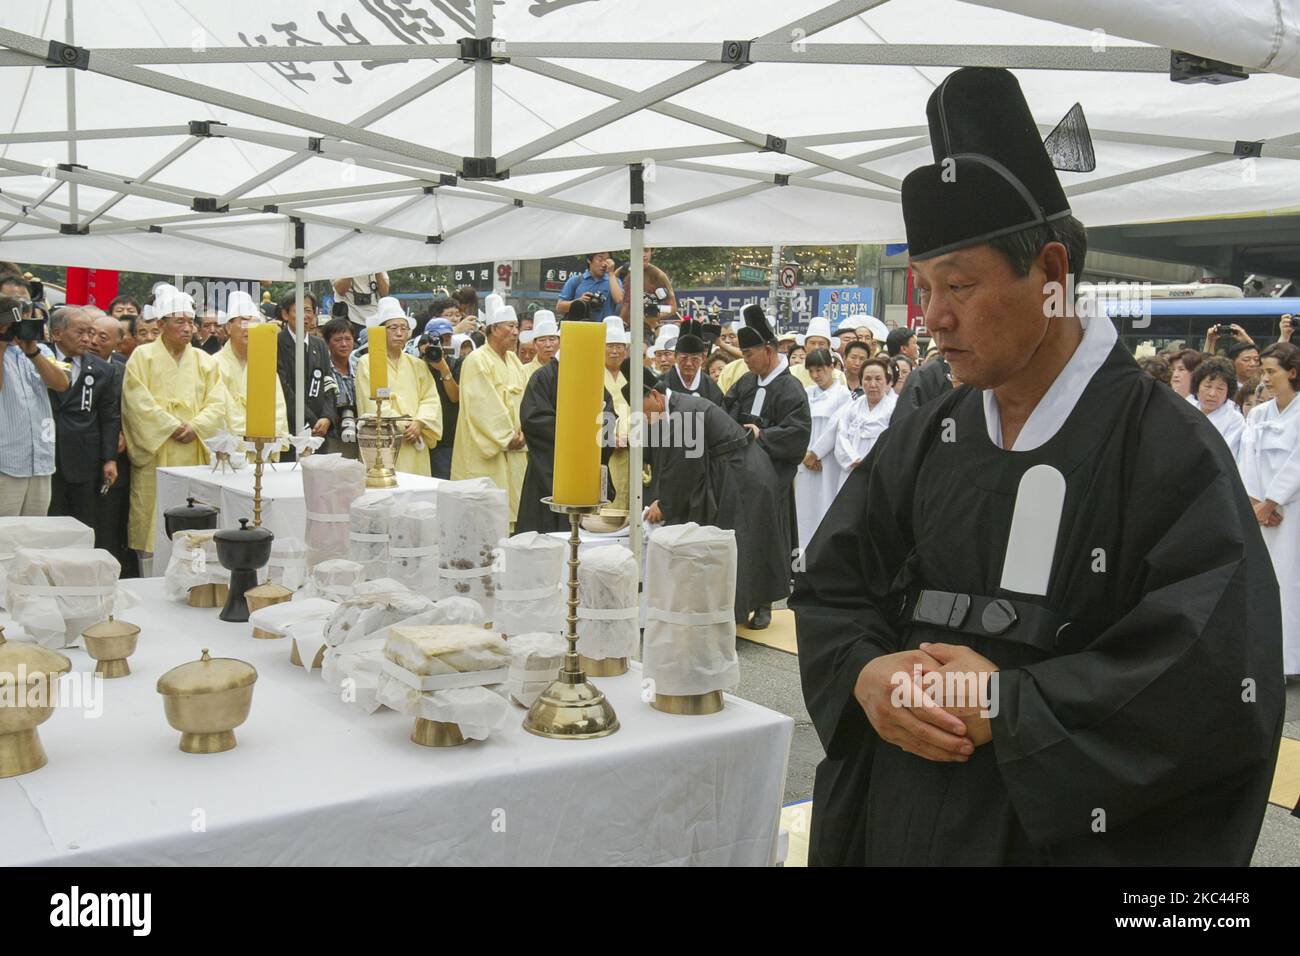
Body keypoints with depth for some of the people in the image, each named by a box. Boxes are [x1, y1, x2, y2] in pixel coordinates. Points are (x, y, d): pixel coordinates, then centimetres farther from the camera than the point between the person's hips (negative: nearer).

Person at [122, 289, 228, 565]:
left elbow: (217, 403, 5)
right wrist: (174, 427, -12)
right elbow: (138, 402, -8)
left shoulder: (205, 361, 13)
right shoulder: (143, 356, 2)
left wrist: (195, 427, -11)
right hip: (155, 453, -3)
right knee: (153, 522, -3)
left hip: (194, 457, 3)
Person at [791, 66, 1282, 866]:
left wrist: (1007, 709, -21)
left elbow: (1224, 686, -21)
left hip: (1069, 837, -4)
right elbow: (830, 588, 4)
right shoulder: (923, 441, 2)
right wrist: (866, 673, -16)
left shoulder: (1169, 450, -15)